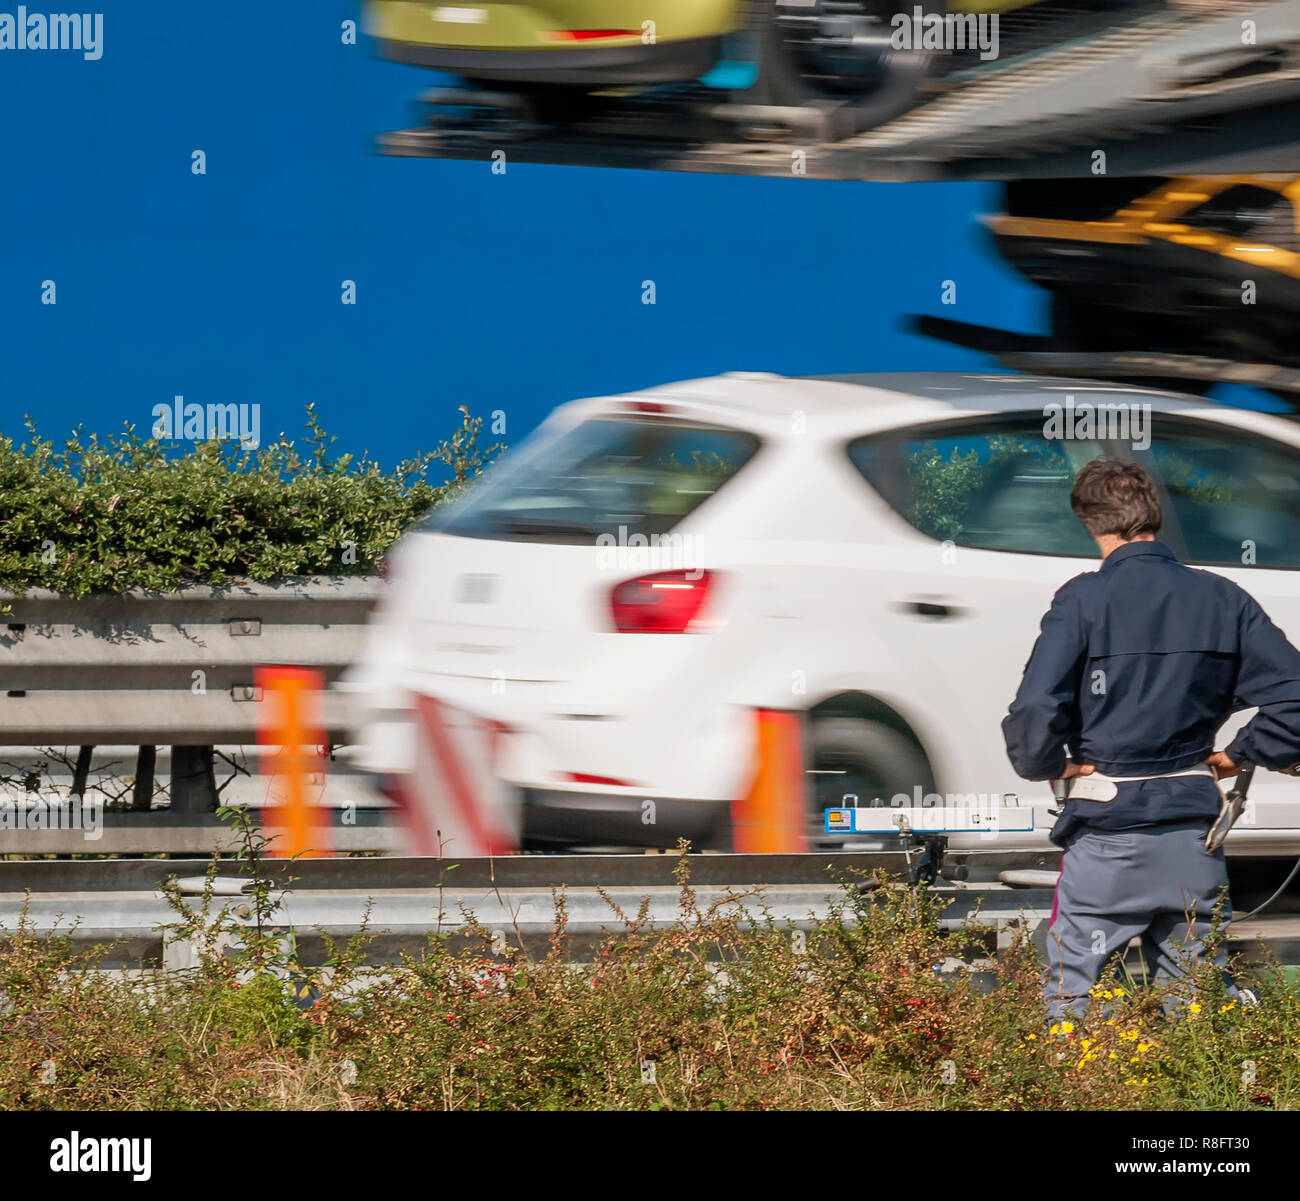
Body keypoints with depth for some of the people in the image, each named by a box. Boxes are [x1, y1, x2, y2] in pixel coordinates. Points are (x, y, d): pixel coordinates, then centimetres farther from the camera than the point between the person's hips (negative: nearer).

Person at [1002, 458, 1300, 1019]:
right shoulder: (1220, 599, 4)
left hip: (1109, 829, -4)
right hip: (1194, 829, 4)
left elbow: (1034, 713, -18)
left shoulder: (1085, 600, -8)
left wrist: (1050, 765, 1)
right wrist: (1238, 755, 11)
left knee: (1068, 988, 4)